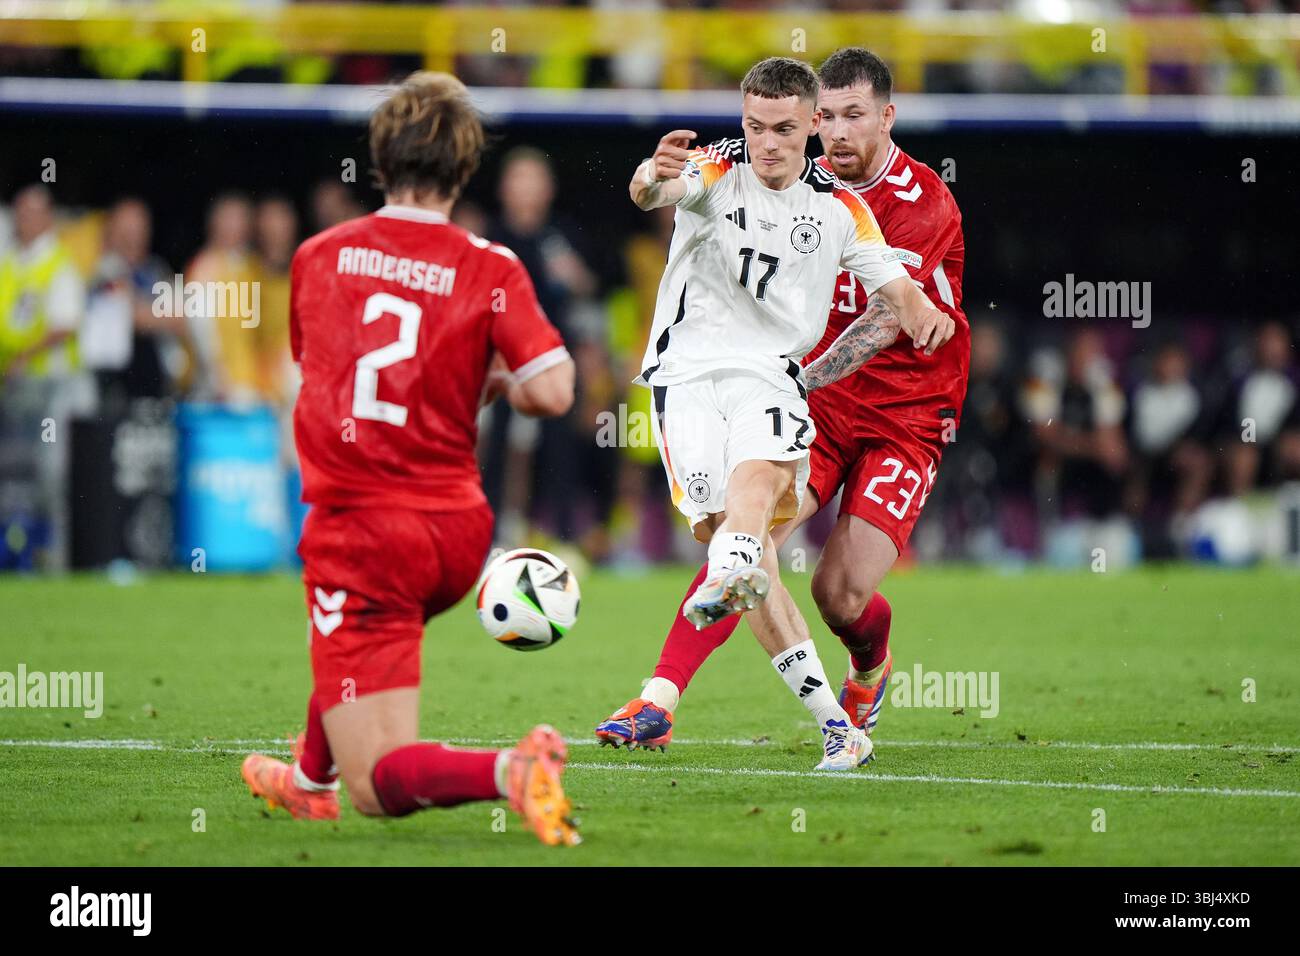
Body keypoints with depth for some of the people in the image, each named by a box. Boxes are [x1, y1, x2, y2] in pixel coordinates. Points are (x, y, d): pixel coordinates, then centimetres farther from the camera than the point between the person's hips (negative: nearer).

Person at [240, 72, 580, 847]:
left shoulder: (318, 257, 2)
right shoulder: (489, 269, -6)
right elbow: (551, 392, -16)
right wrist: (500, 379, 7)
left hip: (360, 533, -3)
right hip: (456, 529, 3)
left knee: (381, 787, -6)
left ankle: (509, 771, -33)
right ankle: (313, 777, 55)